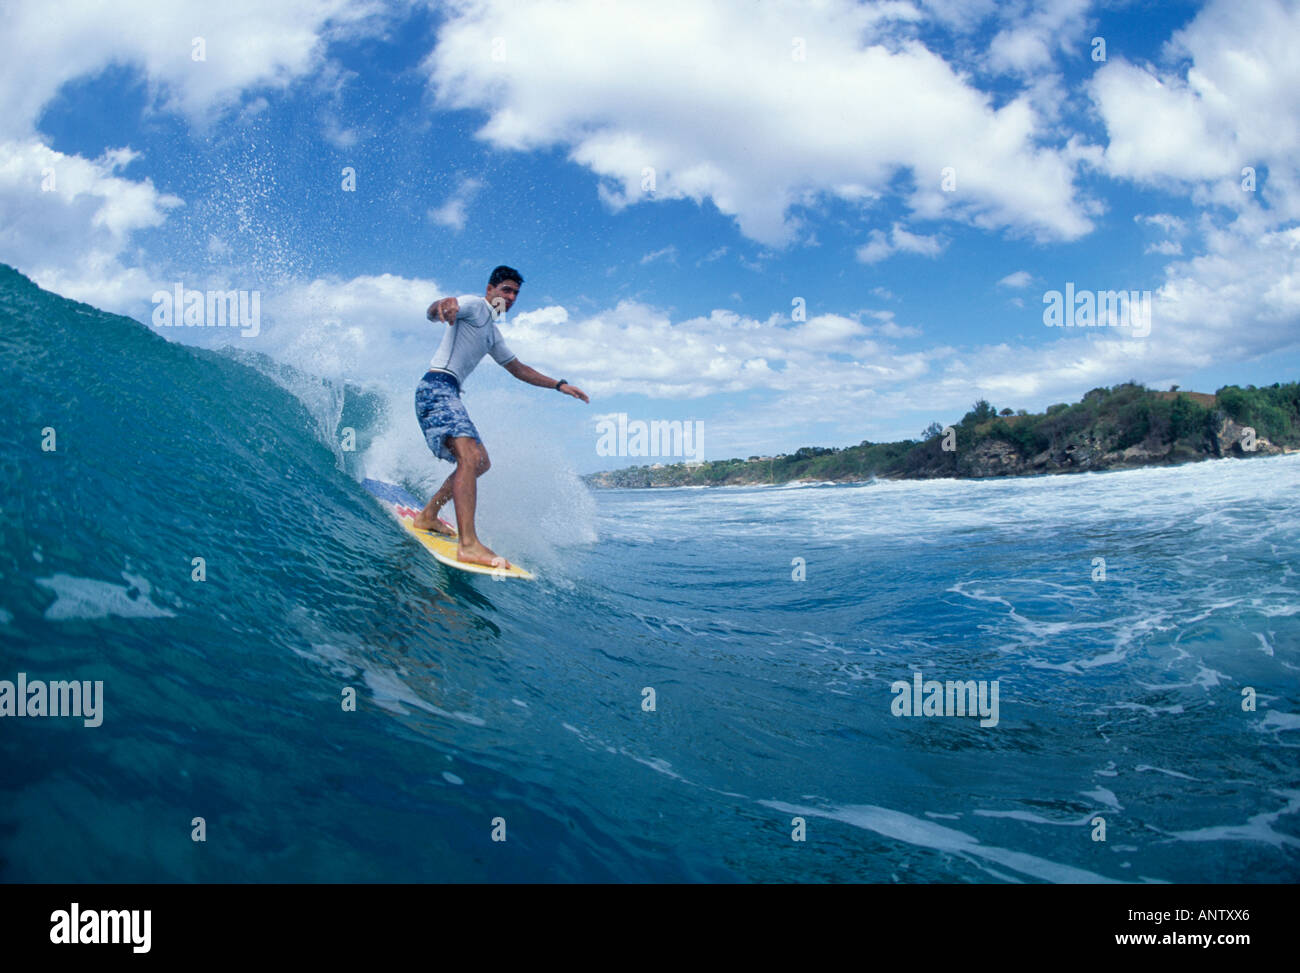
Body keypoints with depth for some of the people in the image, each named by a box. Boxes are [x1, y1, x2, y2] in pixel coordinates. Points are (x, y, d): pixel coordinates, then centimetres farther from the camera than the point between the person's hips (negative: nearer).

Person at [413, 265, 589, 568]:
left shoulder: (493, 333, 26)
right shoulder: (474, 306, -1)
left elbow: (517, 368, 35)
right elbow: (432, 312, -21)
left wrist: (559, 385, 29)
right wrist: (443, 305, -47)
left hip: (448, 395, 10)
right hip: (437, 387, -10)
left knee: (480, 463, 17)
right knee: (469, 458, -26)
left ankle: (428, 516, 24)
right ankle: (468, 544, -38)